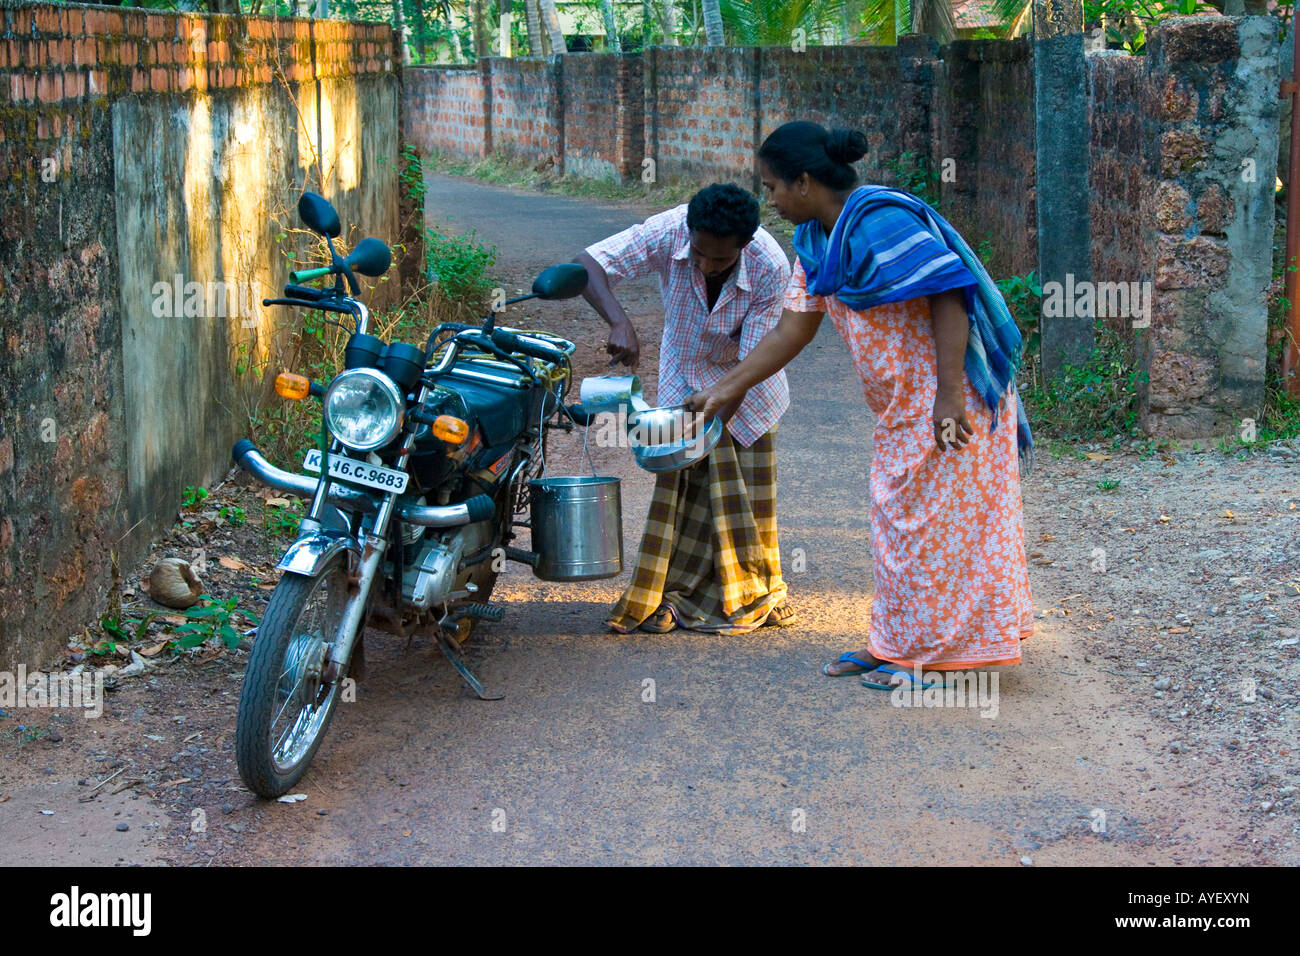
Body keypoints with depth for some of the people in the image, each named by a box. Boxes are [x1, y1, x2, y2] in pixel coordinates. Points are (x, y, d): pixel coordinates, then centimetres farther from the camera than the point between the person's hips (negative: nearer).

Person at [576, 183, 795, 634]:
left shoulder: (771, 268, -34)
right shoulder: (667, 233, -32)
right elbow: (587, 263, -35)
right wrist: (619, 321, -51)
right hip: (685, 372, 0)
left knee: (753, 491, 6)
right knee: (681, 482, -8)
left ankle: (759, 592, 24)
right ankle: (668, 594, 3)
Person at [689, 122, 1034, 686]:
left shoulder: (881, 221, -21)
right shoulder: (816, 243, 8)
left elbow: (948, 295, -25)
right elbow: (790, 332, 13)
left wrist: (949, 394, -28)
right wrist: (725, 390, 13)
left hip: (945, 395, -10)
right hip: (901, 406, 10)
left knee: (934, 519, -3)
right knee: (899, 518, 14)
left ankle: (933, 652, 7)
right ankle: (897, 647, 23)